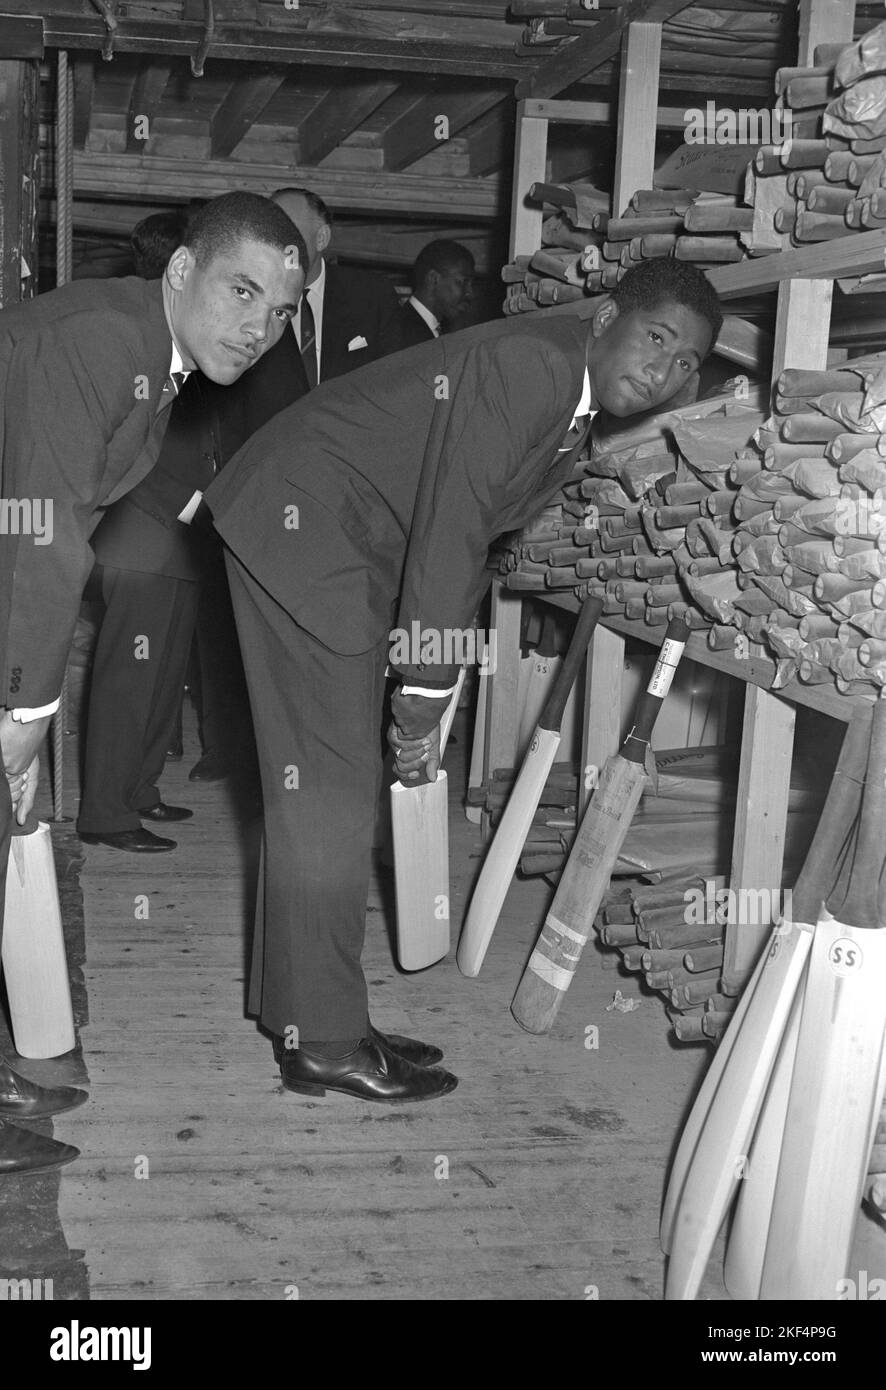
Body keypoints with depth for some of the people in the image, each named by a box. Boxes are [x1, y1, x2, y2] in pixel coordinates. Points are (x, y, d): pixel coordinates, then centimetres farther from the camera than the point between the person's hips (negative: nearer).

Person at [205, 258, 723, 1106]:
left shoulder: (579, 404, 10)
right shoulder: (528, 363, -22)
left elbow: (492, 527, 11)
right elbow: (451, 527, -25)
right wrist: (424, 701, -20)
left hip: (358, 545, 10)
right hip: (300, 518, -10)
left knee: (333, 785, 11)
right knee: (331, 786, -9)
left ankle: (305, 1013, 22)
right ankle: (324, 1042, 0)